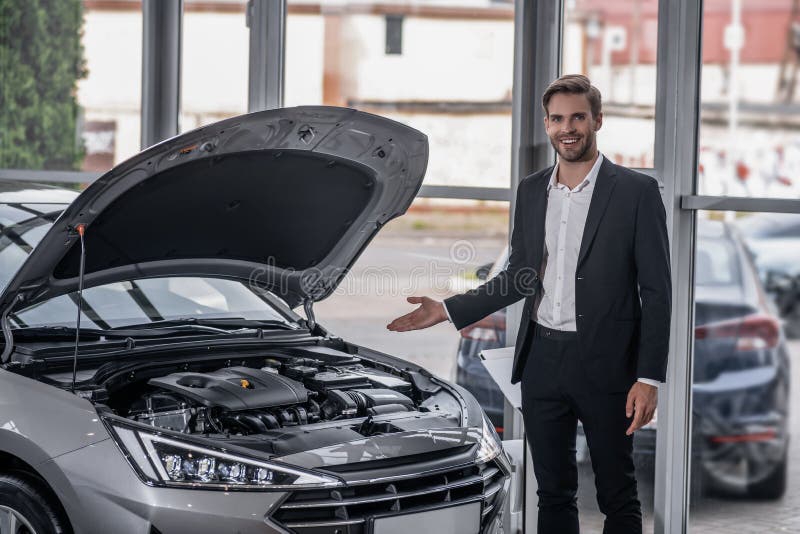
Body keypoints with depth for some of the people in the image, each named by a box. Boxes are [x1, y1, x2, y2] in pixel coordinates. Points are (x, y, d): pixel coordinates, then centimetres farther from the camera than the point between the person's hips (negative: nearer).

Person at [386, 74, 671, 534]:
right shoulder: (531, 191, 9)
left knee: (618, 496, 5)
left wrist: (649, 378, -13)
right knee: (553, 493, 12)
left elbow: (656, 291, -8)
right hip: (543, 359, 5)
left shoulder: (637, 192, -7)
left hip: (606, 363, -5)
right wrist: (449, 310, 8)